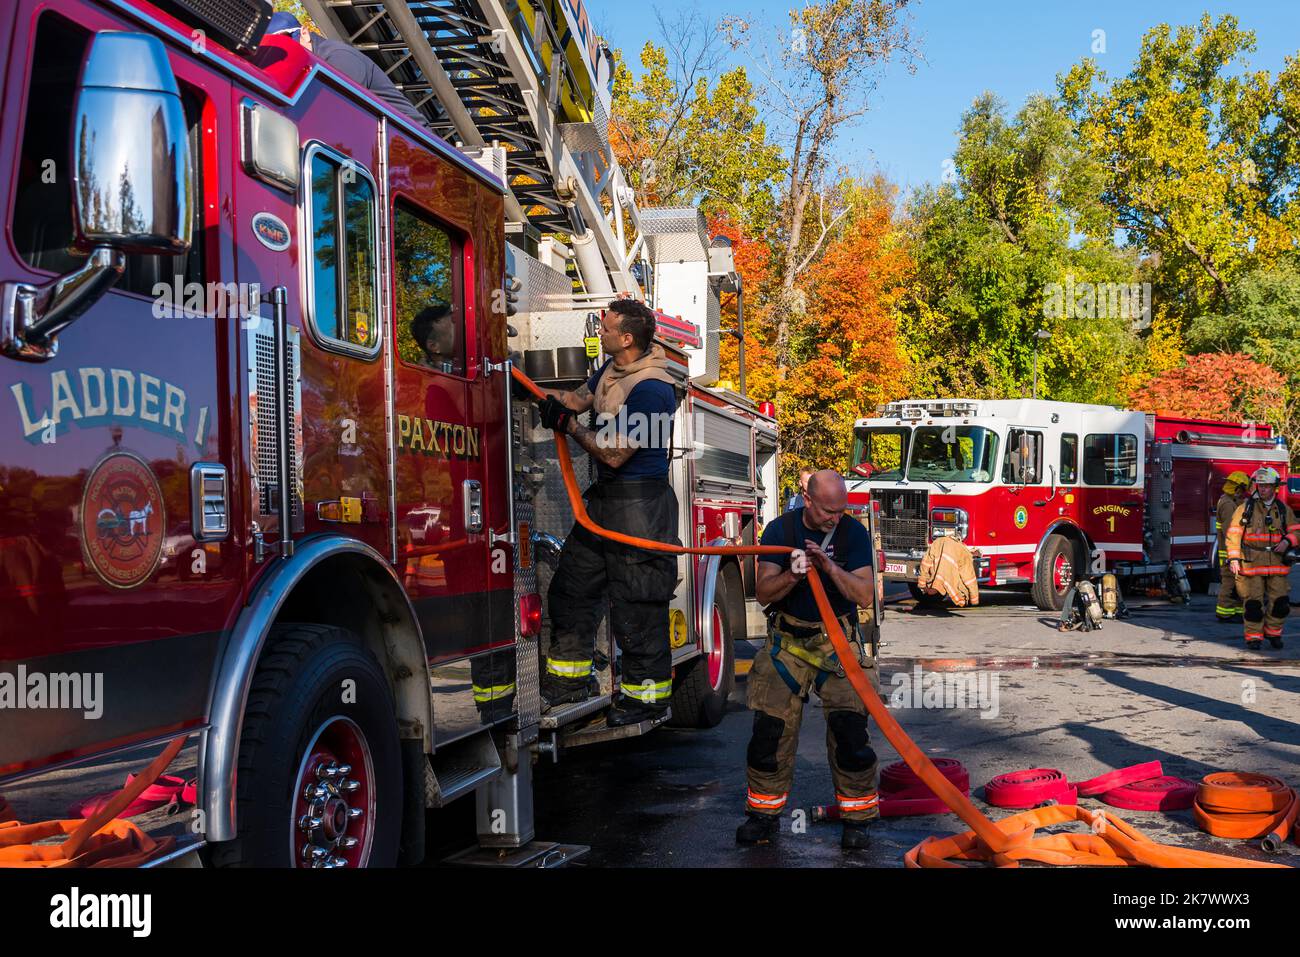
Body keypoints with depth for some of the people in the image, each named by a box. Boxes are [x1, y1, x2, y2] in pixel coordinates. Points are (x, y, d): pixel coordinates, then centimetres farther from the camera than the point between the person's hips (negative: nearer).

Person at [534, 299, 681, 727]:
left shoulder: (651, 389, -23)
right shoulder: (614, 369, 8)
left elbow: (615, 454, -22)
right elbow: (577, 399, 16)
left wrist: (567, 425, -13)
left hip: (639, 504, -10)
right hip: (605, 499, 10)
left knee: (637, 604, -1)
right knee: (570, 587, 14)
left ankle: (648, 695, 12)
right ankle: (569, 679, 27)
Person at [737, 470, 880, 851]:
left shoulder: (853, 532, -6)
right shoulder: (780, 529, -6)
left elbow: (865, 595, -13)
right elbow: (763, 592, -11)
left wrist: (830, 567, -29)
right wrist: (792, 576, -32)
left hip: (837, 639, -1)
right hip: (788, 640, 1)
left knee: (850, 728, -10)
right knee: (770, 727, -1)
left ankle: (856, 816, 4)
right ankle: (764, 813, 13)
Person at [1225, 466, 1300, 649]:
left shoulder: (1283, 509, 10)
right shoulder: (1245, 508, 1)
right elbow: (1233, 534, -1)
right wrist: (1234, 559, -8)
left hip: (1277, 564, 3)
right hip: (1252, 563, -3)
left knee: (1280, 602, 2)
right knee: (1253, 603, -3)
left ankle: (1273, 632, 20)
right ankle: (1254, 637, 7)